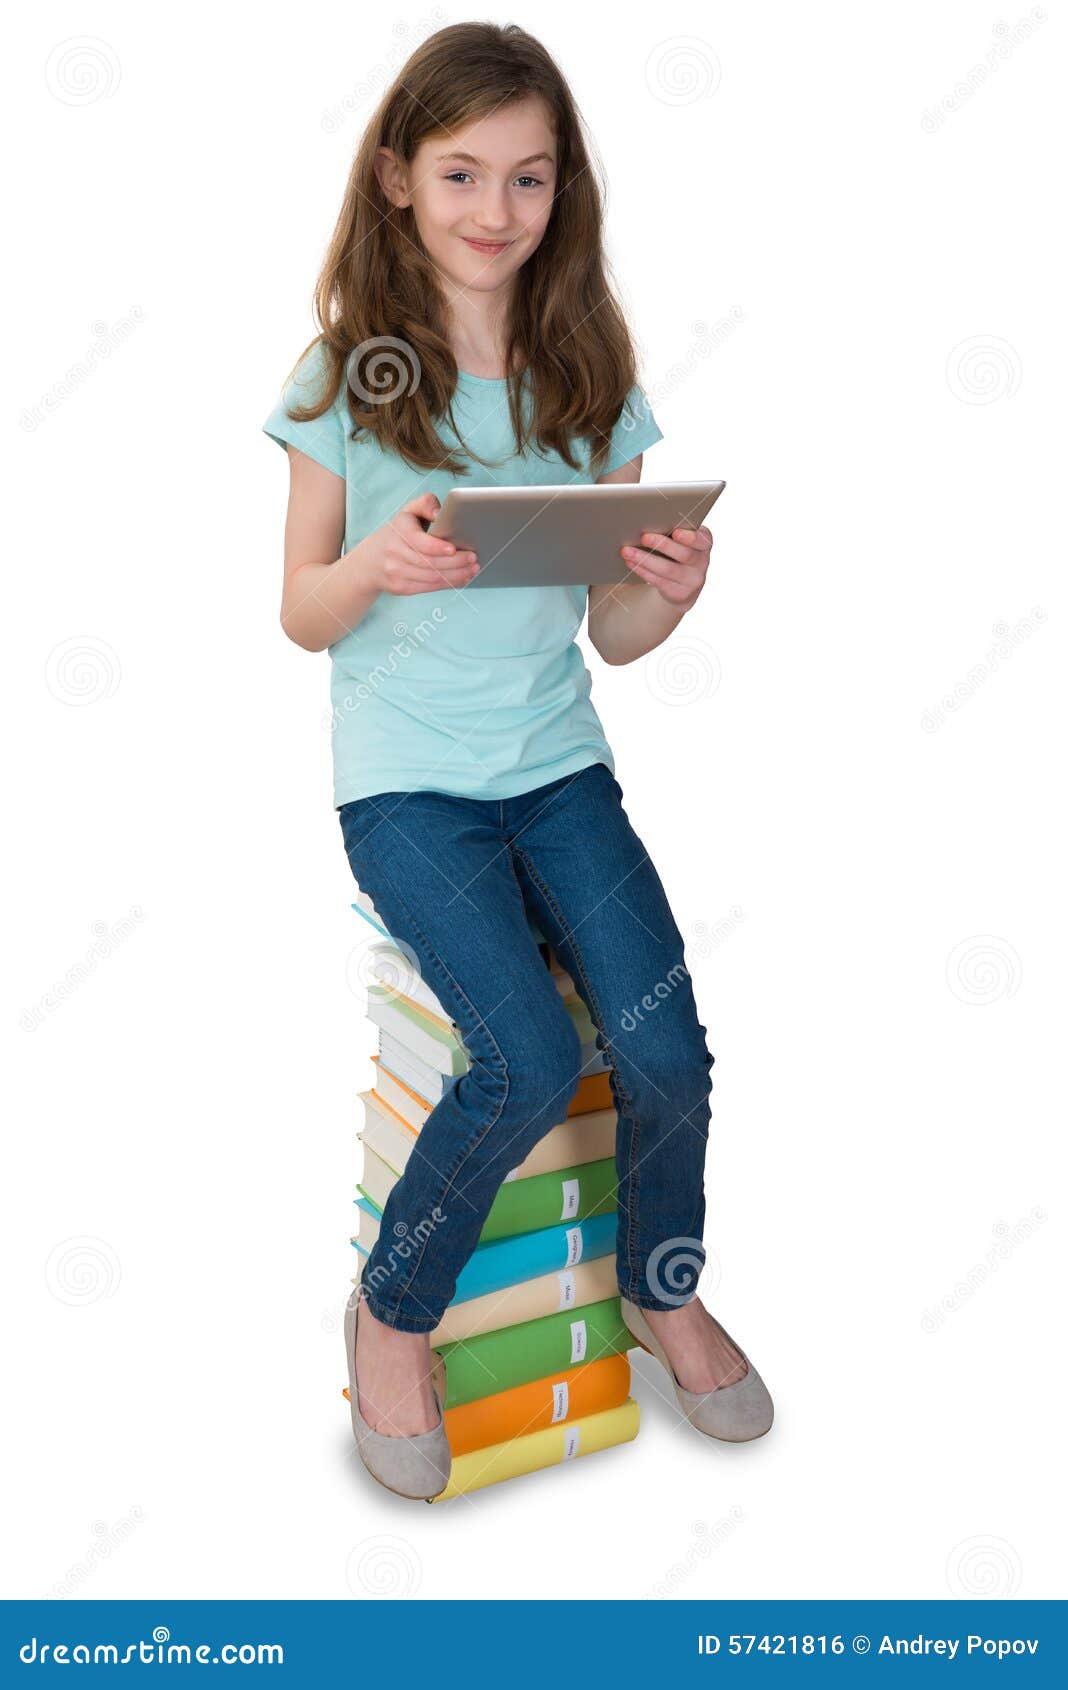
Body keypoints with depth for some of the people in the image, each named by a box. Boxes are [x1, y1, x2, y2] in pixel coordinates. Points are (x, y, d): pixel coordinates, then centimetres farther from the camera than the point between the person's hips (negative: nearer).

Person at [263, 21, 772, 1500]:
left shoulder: (590, 377, 5)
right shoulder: (347, 375, -1)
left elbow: (614, 634, 6)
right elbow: (301, 617, 1)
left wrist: (674, 591, -16)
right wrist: (376, 565, -20)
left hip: (560, 767, 3)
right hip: (406, 781, -3)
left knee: (667, 1054, -13)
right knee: (532, 1061, -20)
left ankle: (663, 1286, 21)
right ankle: (394, 1310, 9)